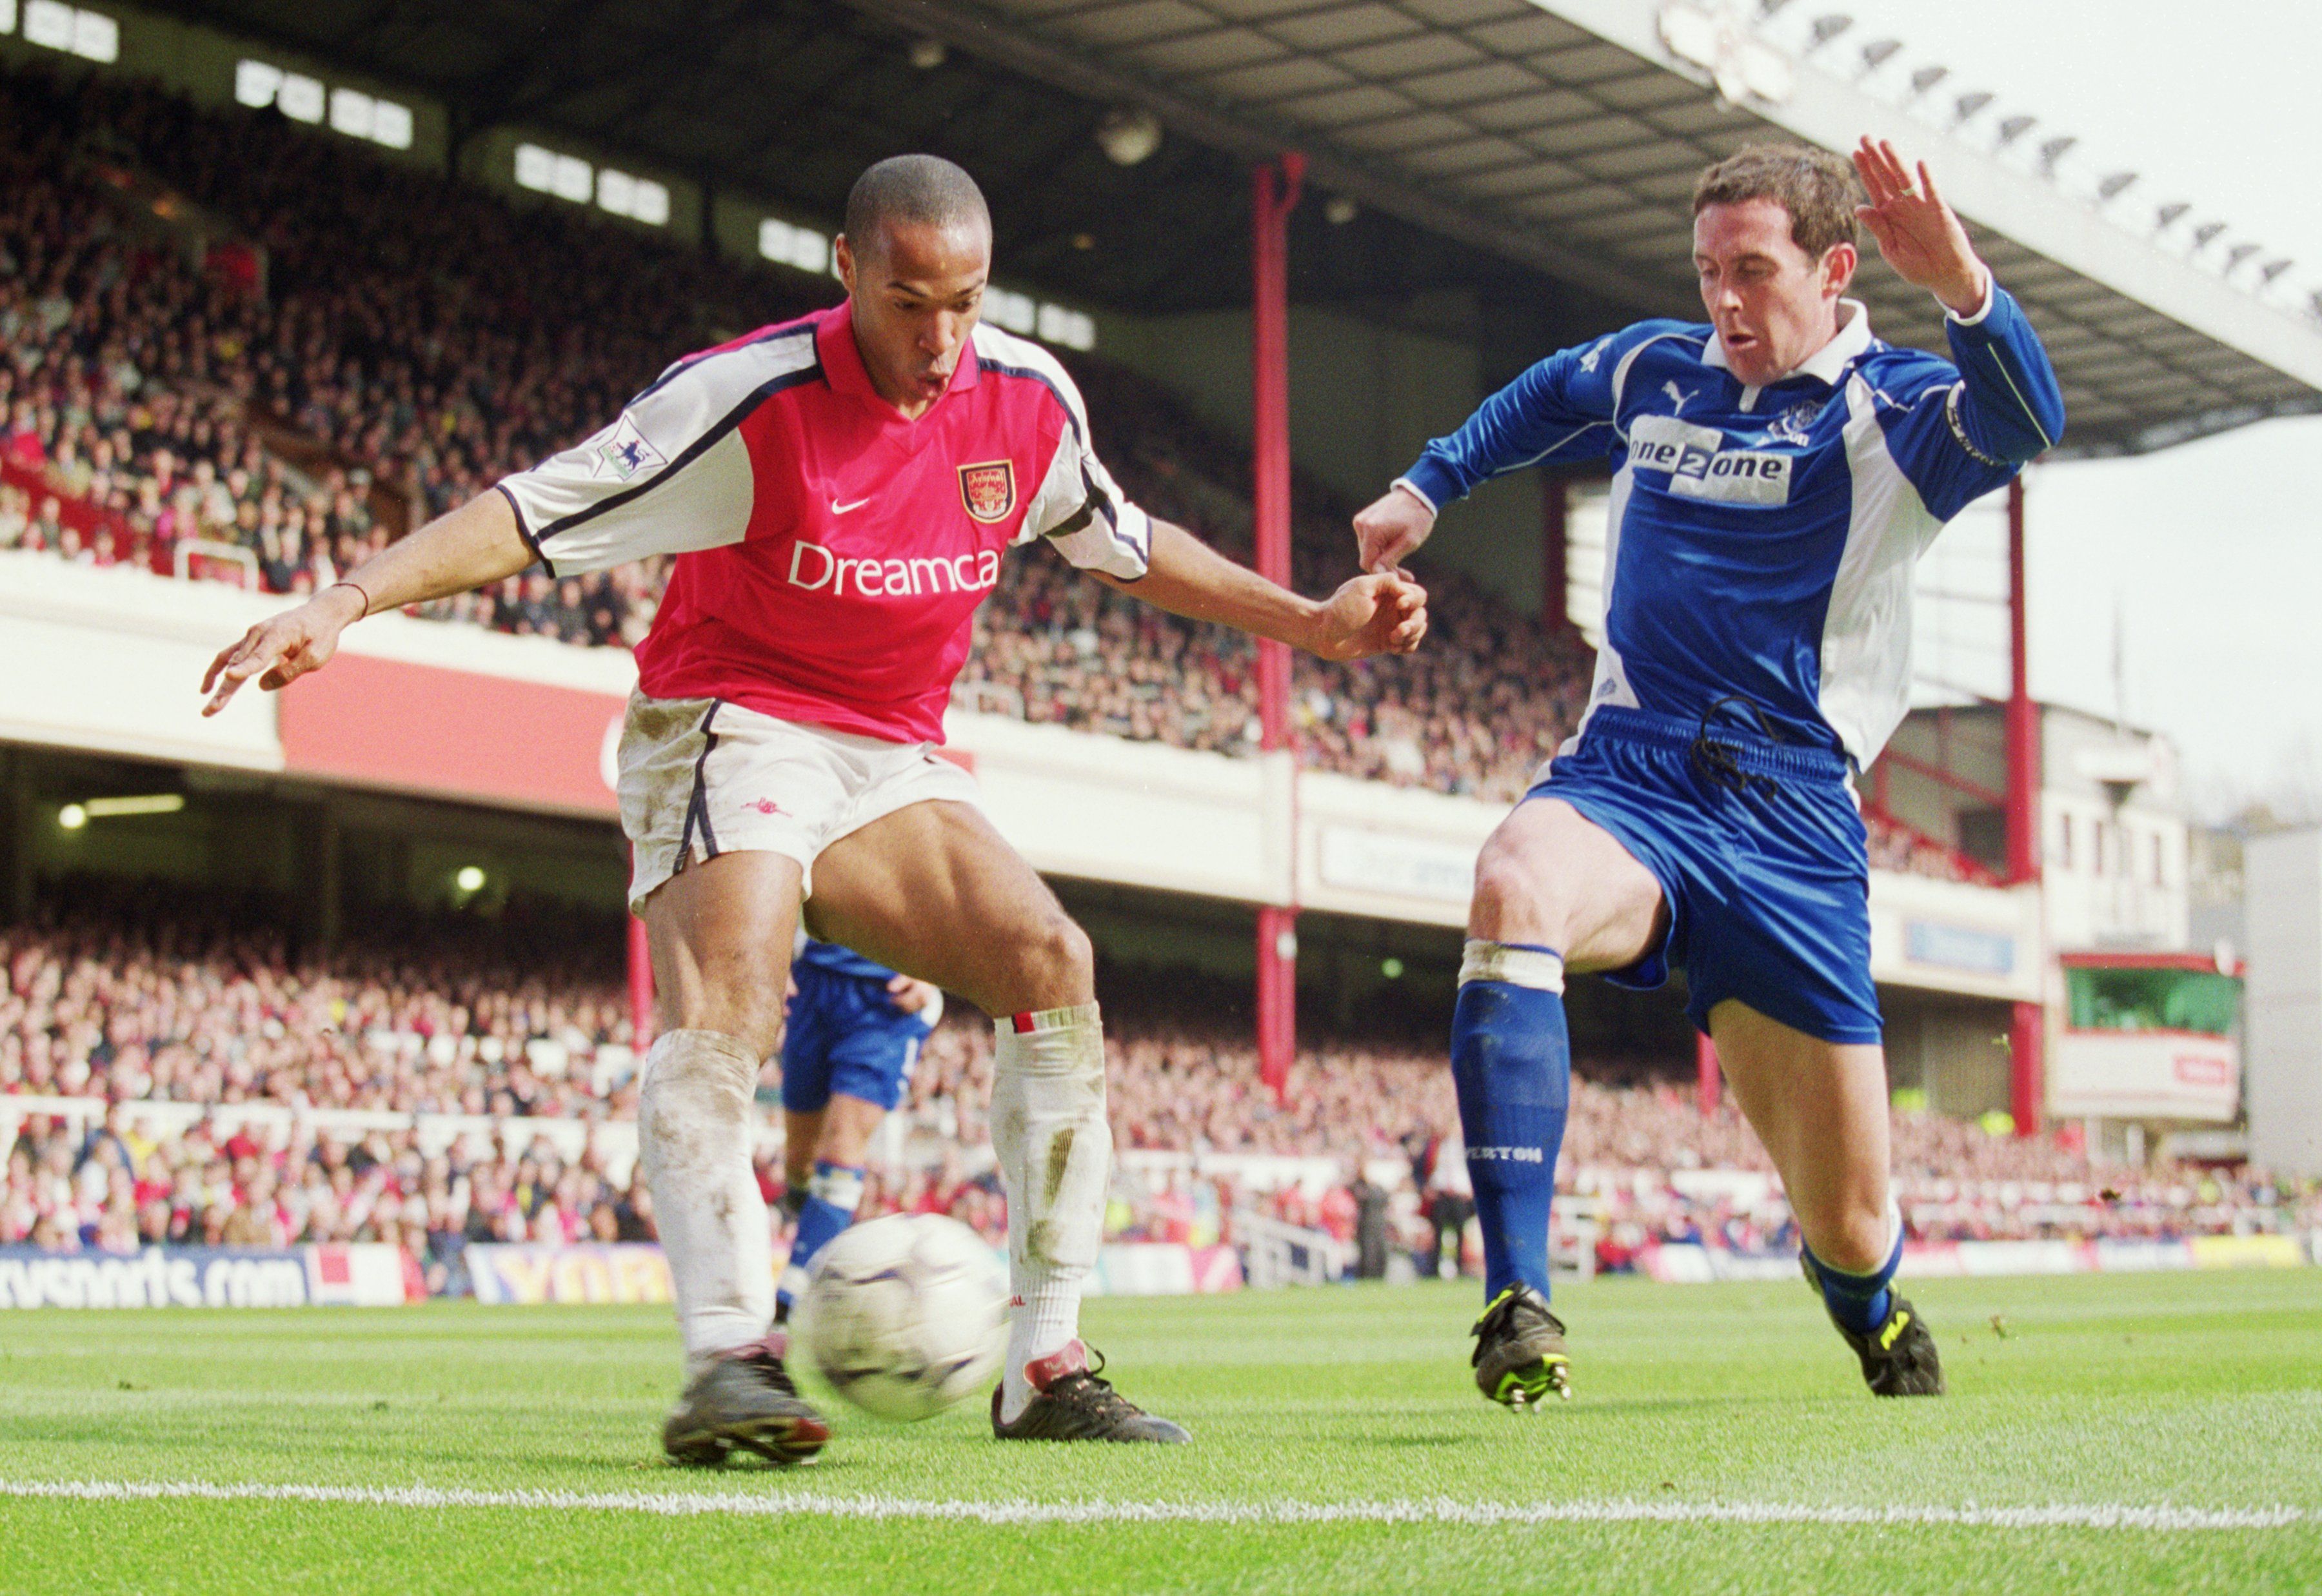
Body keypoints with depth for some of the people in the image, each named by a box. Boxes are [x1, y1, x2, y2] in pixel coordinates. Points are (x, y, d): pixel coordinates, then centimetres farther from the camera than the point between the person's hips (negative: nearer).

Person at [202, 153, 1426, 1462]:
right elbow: (533, 515, -19)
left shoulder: (1030, 398, -3)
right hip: (732, 726, -5)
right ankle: (731, 1359, -42)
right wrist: (345, 602, -31)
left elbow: (1126, 542, 17)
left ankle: (1047, 1367, -9)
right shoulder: (751, 397, -20)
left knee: (1055, 965, -13)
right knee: (728, 997, -31)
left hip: (894, 762, 5)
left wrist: (1312, 621, 17)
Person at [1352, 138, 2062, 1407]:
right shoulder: (1651, 371, 13)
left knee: (1847, 1226, 2)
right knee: (1514, 889, -38)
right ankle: (1514, 1305, -41)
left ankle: (1872, 1307, 44)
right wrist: (1429, 485, 30)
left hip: (1793, 823, -2)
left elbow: (2022, 423, -24)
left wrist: (1965, 290, -40)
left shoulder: (1891, 410, 0)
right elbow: (1536, 403, 36)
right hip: (1626, 780, 2)